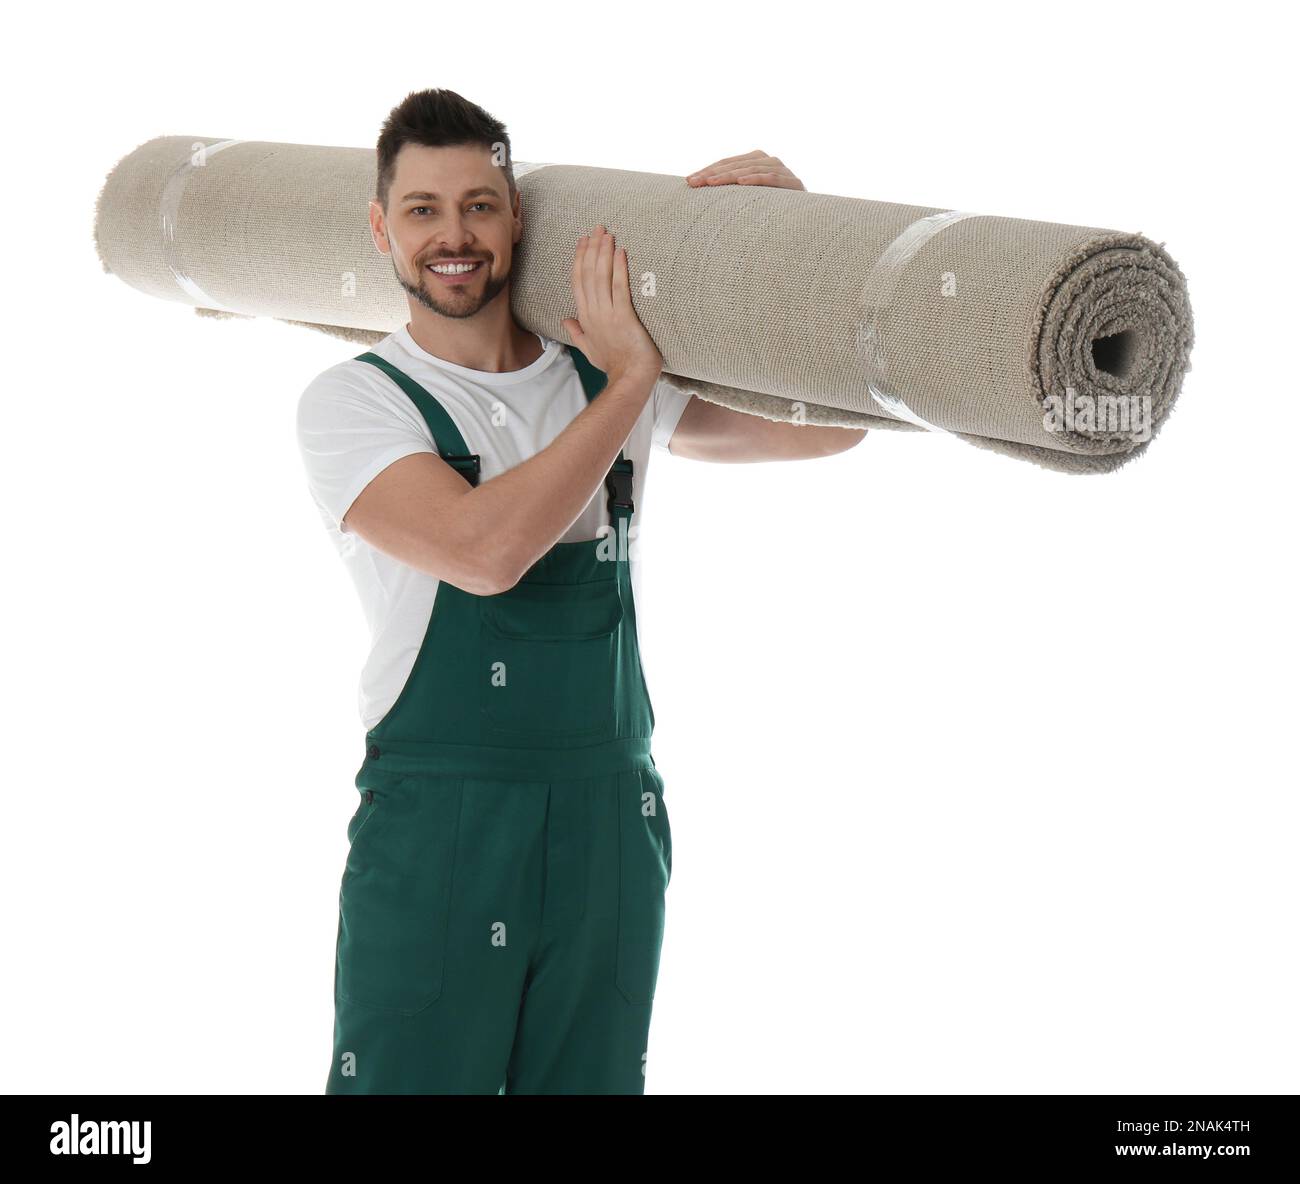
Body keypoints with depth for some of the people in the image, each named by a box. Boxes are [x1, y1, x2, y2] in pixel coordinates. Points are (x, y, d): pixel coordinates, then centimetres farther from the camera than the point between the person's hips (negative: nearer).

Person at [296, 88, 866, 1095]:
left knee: (589, 1079, 11)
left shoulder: (605, 377, 11)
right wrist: (629, 383, -15)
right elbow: (486, 548, -21)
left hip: (612, 816, 4)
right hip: (436, 827, -4)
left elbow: (828, 425, 13)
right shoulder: (353, 402, -4)